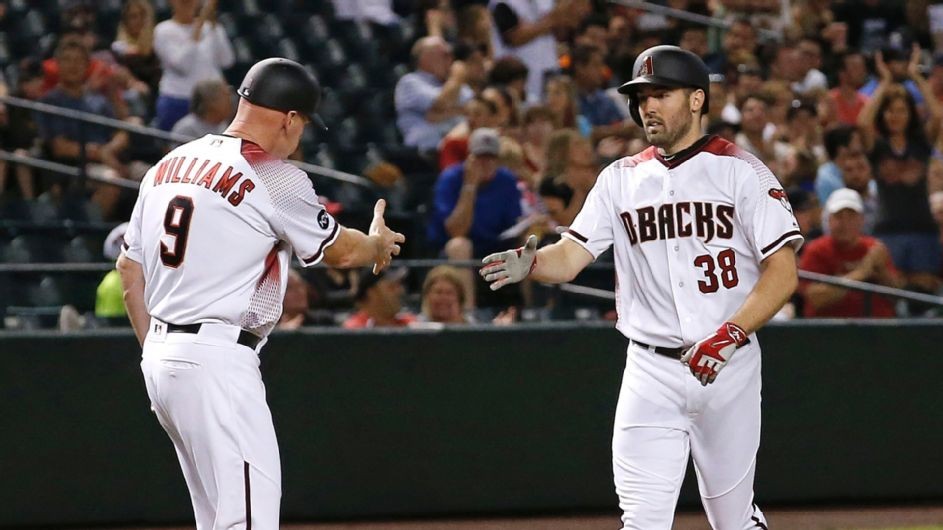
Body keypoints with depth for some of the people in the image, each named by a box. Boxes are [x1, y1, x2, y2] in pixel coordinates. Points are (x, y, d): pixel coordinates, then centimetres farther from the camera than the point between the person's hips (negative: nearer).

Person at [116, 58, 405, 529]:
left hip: (161, 360, 9)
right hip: (217, 363, -9)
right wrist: (380, 244, 27)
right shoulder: (276, 178, -9)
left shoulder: (167, 167, 13)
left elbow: (130, 269, 17)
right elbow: (339, 250, 5)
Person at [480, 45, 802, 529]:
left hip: (729, 367, -2)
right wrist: (530, 264, -23)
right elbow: (569, 257, 0)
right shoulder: (621, 179, 9)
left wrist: (731, 335, -21)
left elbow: (783, 272, -8)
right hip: (651, 371, 2)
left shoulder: (740, 172, -2)